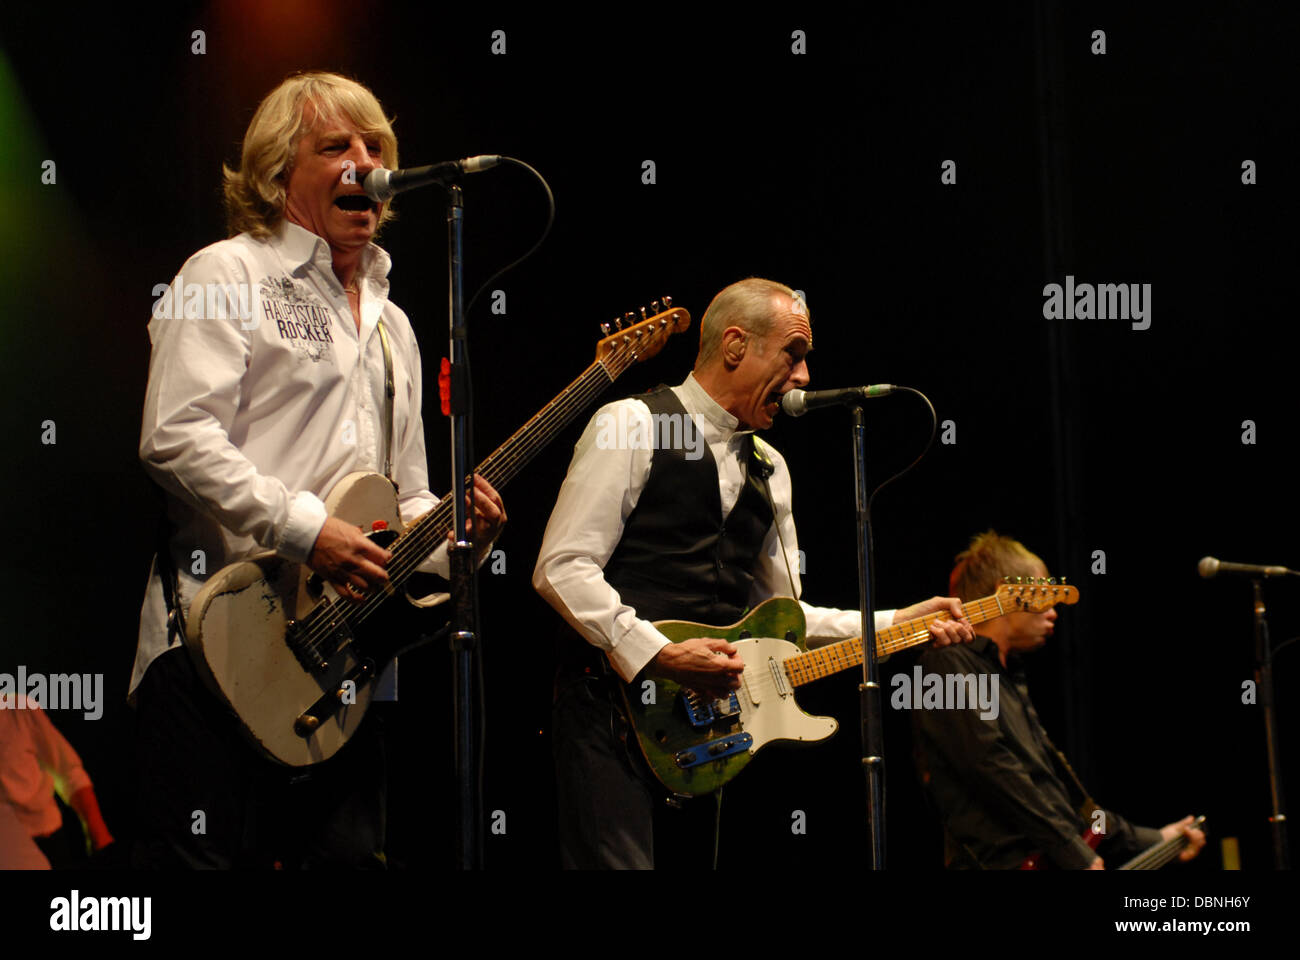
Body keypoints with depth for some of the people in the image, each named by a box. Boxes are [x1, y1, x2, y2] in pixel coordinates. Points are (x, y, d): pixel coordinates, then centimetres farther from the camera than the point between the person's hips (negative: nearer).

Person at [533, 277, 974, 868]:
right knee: (621, 860, -17)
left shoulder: (769, 470, 21)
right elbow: (561, 568, -10)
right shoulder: (633, 427, -2)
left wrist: (896, 623, 12)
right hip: (619, 699, -7)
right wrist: (661, 656, -18)